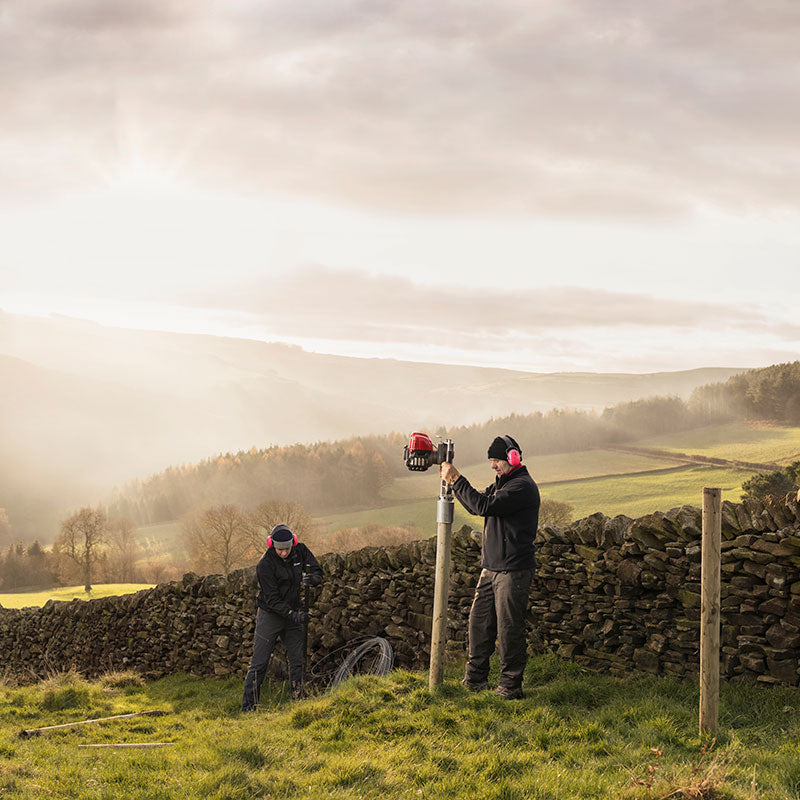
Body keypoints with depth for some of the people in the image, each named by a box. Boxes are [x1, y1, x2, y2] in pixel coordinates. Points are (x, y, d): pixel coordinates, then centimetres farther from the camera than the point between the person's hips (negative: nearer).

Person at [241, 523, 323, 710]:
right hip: (270, 615, -5)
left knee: (297, 660, 9)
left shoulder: (300, 551, -5)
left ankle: (298, 700, 19)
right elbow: (272, 599, -21)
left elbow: (318, 572, -1)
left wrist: (311, 578, -25)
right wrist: (292, 615, -32)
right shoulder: (265, 565, -21)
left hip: (293, 612, 5)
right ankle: (248, 707, -2)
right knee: (259, 663, -4)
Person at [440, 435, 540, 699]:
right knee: (479, 621, 11)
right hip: (491, 567, 9)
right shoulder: (501, 483, 17)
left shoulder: (523, 486, -15)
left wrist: (457, 480, -18)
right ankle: (475, 679, 21)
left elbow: (484, 506, -23)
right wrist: (453, 482, 9)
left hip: (512, 570, -9)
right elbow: (477, 506, 20)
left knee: (509, 628, -4)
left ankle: (510, 685, 4)